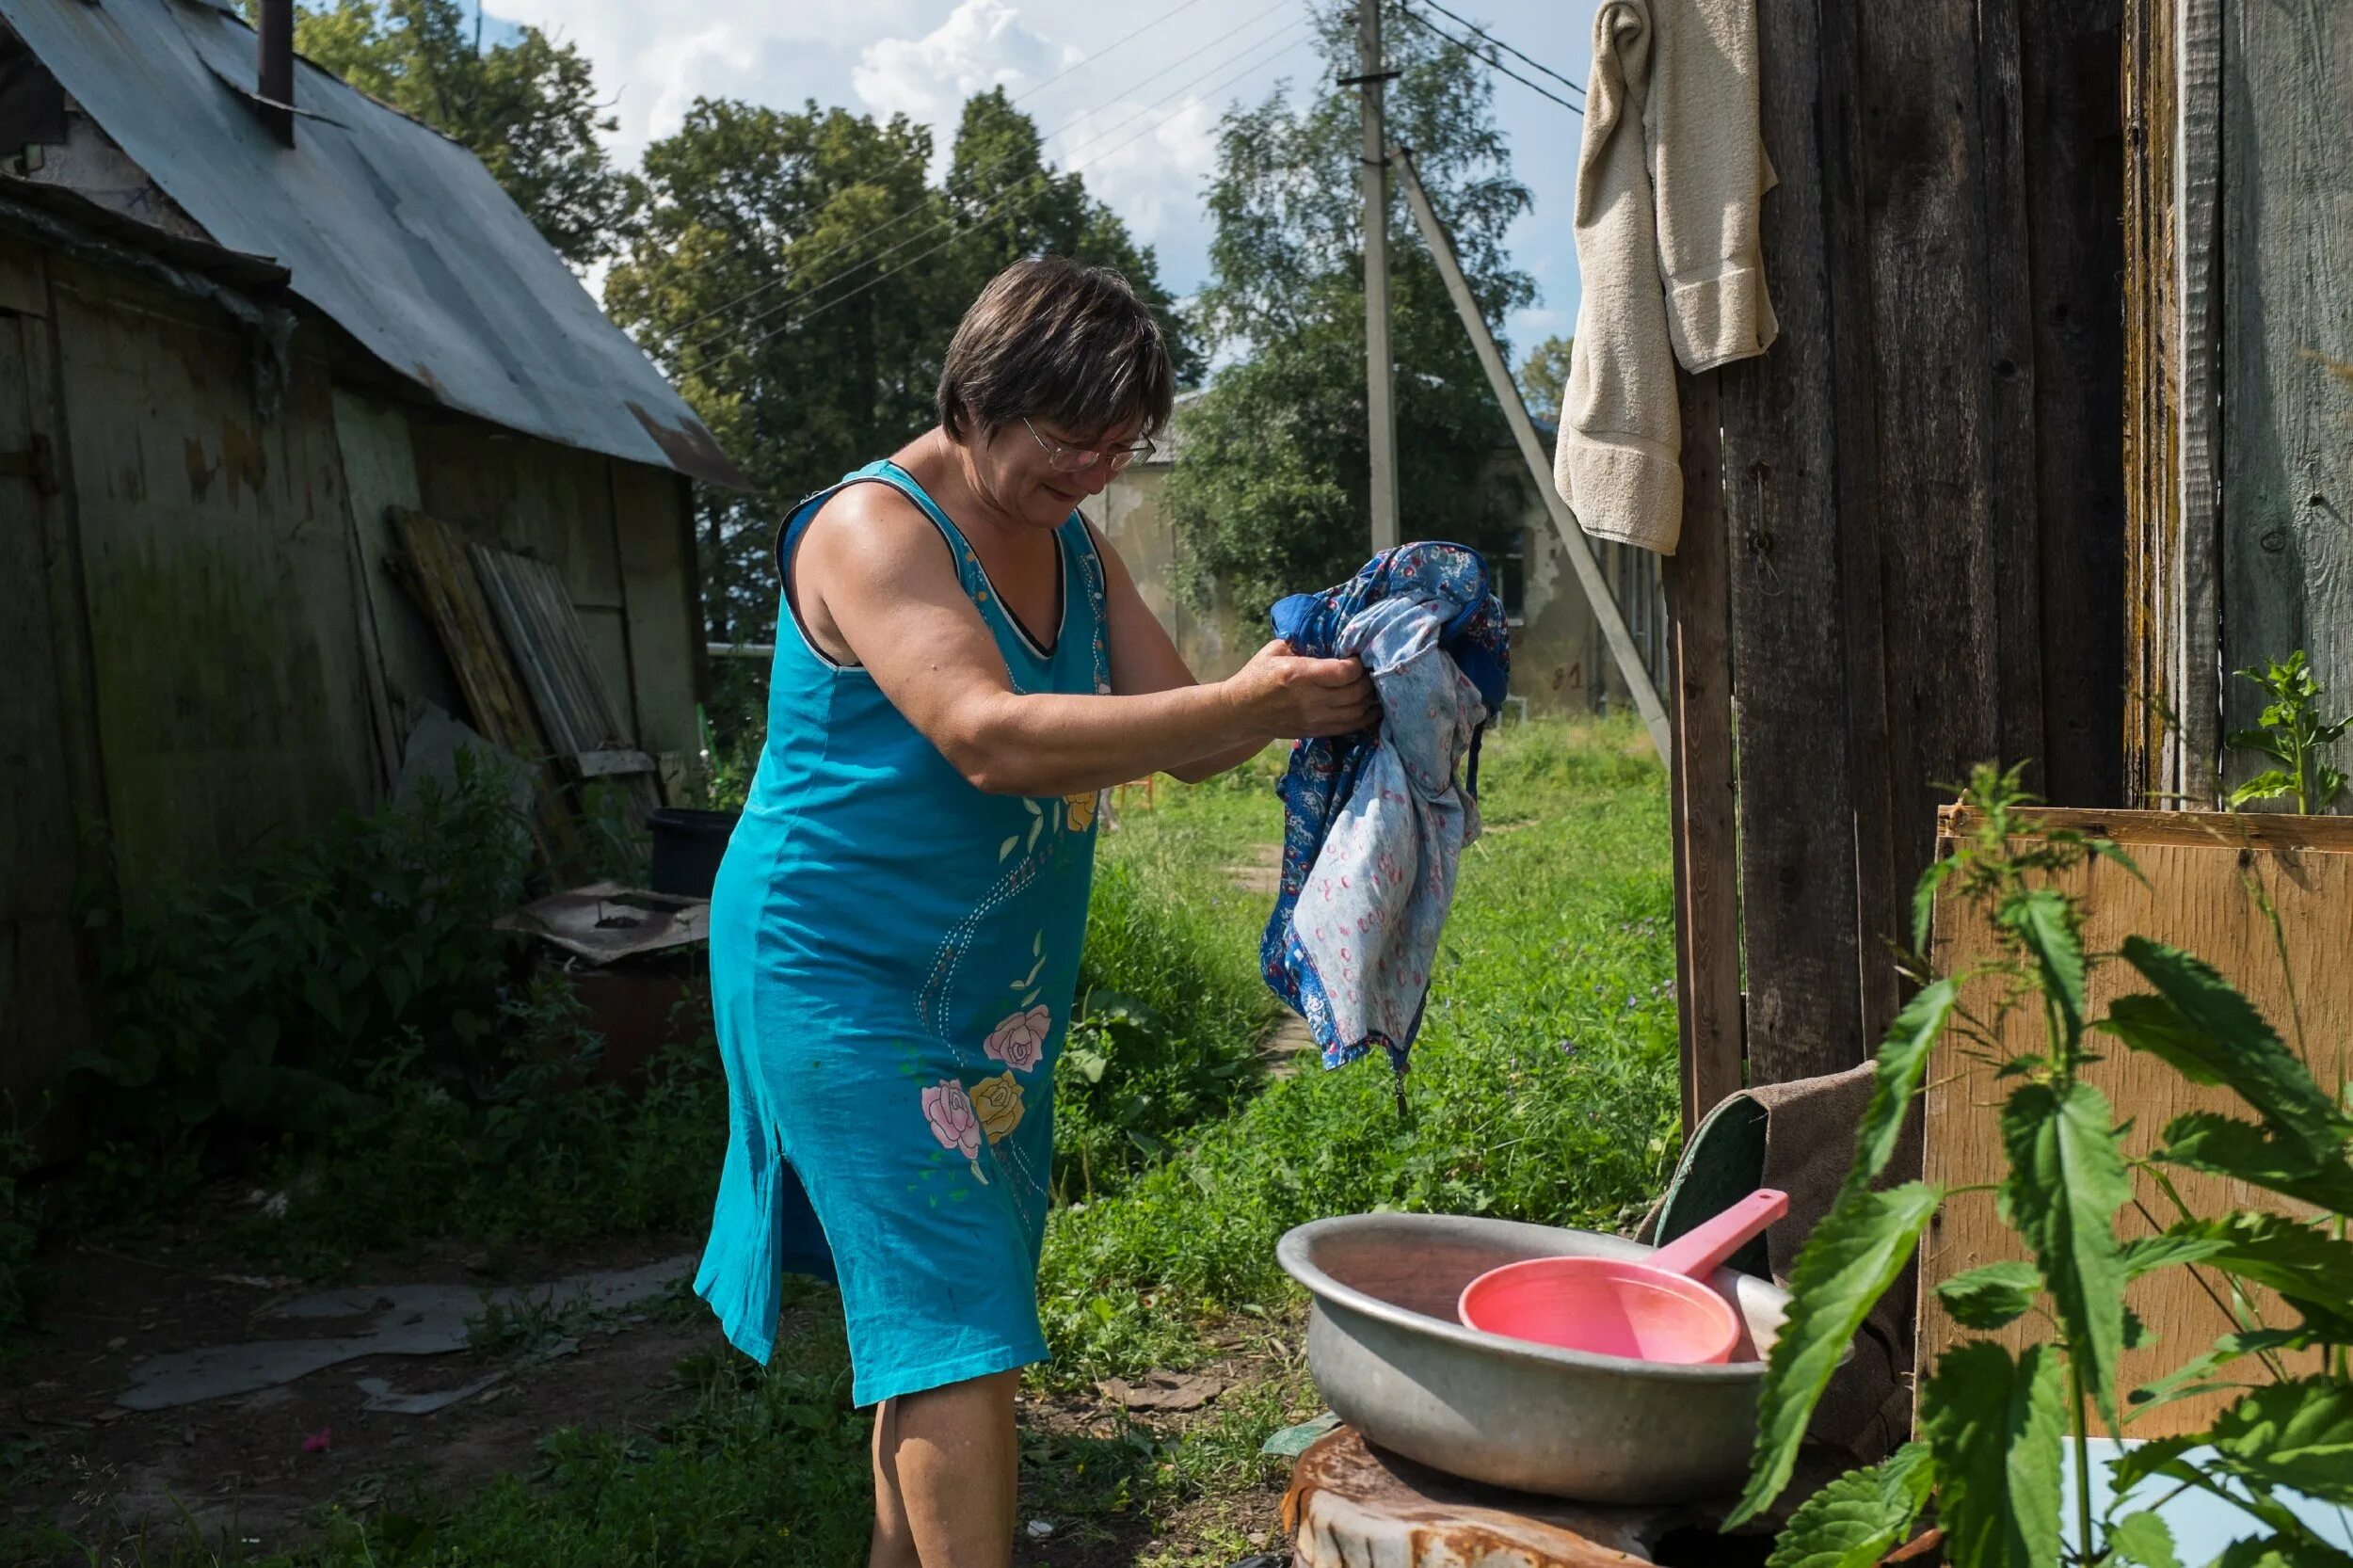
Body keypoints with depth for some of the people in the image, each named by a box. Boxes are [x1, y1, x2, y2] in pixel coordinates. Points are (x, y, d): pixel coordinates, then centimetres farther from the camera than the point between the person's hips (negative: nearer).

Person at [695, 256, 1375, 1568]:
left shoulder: (1077, 550, 9)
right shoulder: (875, 526, -16)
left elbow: (1180, 736, 4)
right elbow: (990, 738, -31)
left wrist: (1290, 695, -18)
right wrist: (1254, 703, -35)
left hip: (998, 991, 8)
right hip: (846, 978, -8)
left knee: (935, 1306, 17)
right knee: (957, 1323, -9)